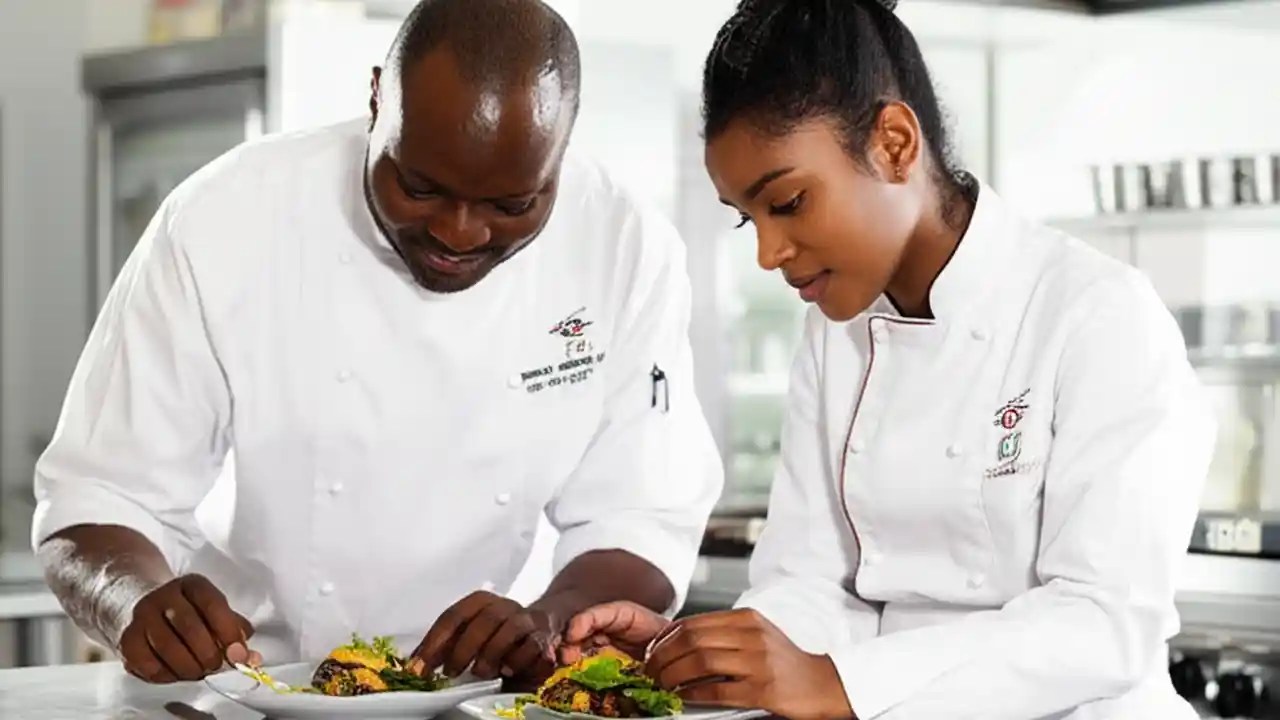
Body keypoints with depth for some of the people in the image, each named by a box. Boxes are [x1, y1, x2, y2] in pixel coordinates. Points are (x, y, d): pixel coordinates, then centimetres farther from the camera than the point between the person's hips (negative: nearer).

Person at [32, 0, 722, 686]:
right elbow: (102, 495, -9)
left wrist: (547, 623, -25)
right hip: (252, 695, 0)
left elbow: (644, 524, -5)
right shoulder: (220, 224, -13)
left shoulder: (629, 250, -8)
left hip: (486, 703, 1)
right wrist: (141, 604, -29)